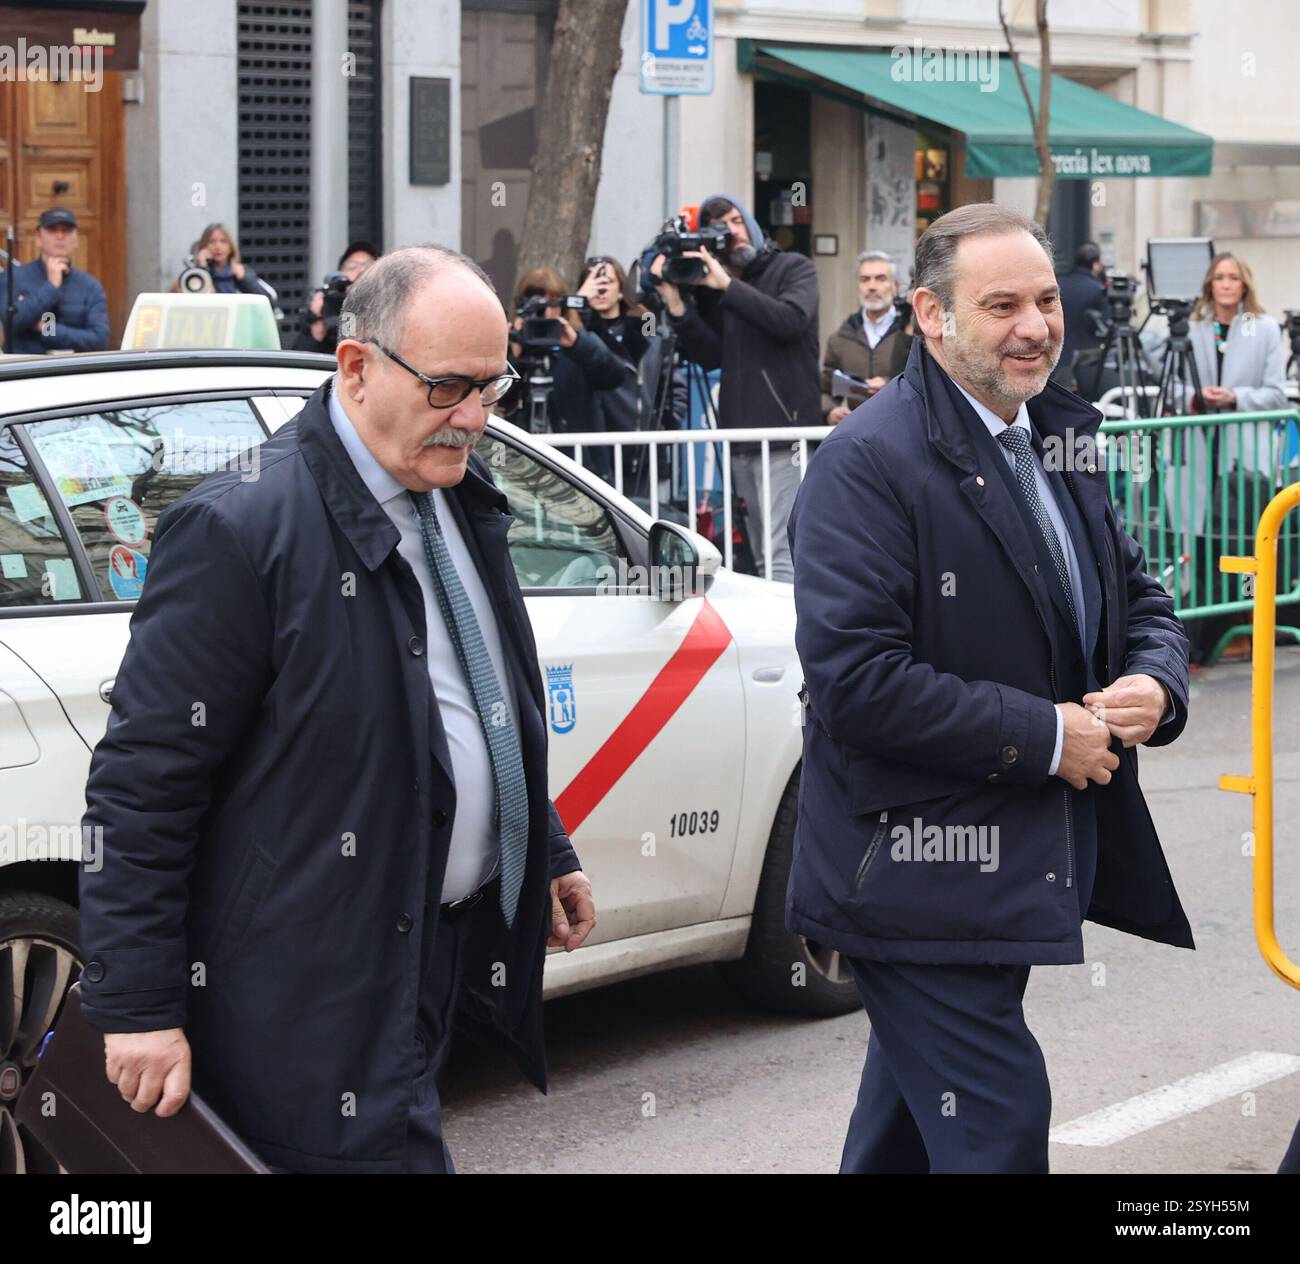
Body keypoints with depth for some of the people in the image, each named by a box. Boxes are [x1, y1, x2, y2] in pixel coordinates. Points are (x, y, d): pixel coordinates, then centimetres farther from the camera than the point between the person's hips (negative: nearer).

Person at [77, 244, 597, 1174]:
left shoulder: (459, 505, 10)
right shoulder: (243, 530, -17)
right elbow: (142, 785, -17)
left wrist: (547, 853, 28)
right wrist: (137, 1008, -17)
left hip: (445, 954, 8)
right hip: (321, 1002, -8)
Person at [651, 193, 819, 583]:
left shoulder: (793, 268, 4)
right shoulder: (710, 288, 16)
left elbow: (791, 319, -15)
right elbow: (711, 356, 7)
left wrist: (727, 286, -16)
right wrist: (677, 305, -5)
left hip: (784, 427, -6)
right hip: (740, 432, 6)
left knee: (781, 554, -14)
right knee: (762, 554, 7)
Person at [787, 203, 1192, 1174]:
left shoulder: (1058, 439, 11)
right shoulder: (870, 462, -17)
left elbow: (1139, 598, 20)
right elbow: (855, 677, -24)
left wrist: (1156, 684, -4)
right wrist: (1043, 736, -20)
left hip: (1030, 866, 9)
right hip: (921, 874, -9)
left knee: (914, 1113, 23)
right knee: (996, 1127, -9)